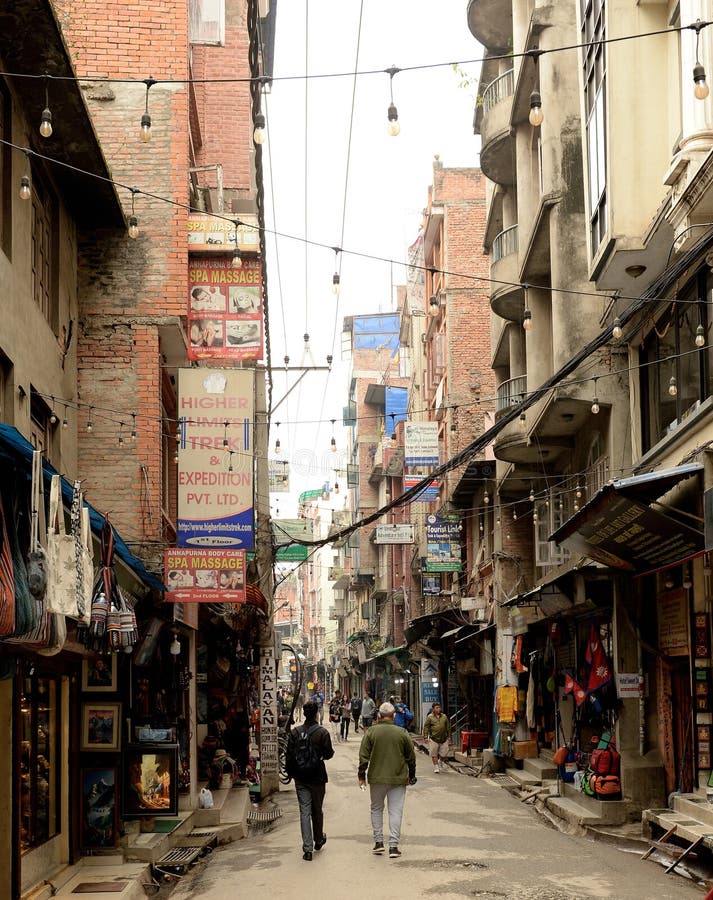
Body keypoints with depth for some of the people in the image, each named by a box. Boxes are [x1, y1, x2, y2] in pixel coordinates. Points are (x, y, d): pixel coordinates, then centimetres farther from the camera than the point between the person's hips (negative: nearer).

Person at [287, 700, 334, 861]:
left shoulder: (295, 732, -4)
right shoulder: (322, 732, -13)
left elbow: (290, 755, -1)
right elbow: (328, 754, -10)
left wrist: (291, 772, 10)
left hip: (300, 778, 1)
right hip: (317, 777, -1)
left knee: (304, 812, 2)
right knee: (317, 810, 17)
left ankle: (307, 849, -4)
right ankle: (318, 840, 35)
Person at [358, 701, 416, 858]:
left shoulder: (371, 732, -4)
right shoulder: (402, 733, -2)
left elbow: (363, 756, -4)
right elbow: (411, 757, 6)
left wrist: (361, 776, 5)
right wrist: (411, 775, 19)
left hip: (377, 778, 0)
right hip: (398, 779, 0)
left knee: (376, 809, 17)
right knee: (396, 811, 4)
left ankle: (378, 841, 14)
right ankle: (393, 846, -1)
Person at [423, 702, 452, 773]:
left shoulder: (444, 717, 10)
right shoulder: (430, 717, -1)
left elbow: (448, 727, 16)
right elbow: (426, 727, -1)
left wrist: (449, 736, 14)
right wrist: (426, 737, -7)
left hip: (444, 739, 3)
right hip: (433, 739, -3)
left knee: (444, 754, 3)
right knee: (434, 754, 1)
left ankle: (440, 762, 32)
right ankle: (436, 767, 13)